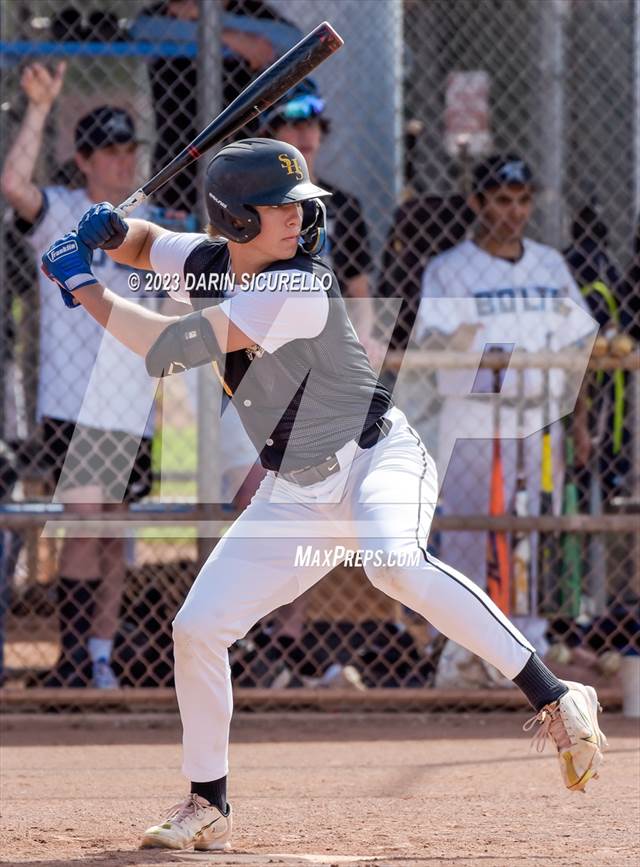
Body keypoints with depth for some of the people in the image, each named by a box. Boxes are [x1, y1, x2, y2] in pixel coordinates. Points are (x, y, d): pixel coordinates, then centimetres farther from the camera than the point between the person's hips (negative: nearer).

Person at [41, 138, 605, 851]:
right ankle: (208, 809, 18)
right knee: (196, 629, 1)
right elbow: (146, 246, 22)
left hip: (376, 458, -8)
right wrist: (110, 232, -2)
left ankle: (555, 700, -36)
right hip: (294, 492, 8)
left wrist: (83, 288, -20)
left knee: (394, 563, -39)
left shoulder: (299, 290, -24)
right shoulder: (209, 260, 0)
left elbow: (172, 350, -28)